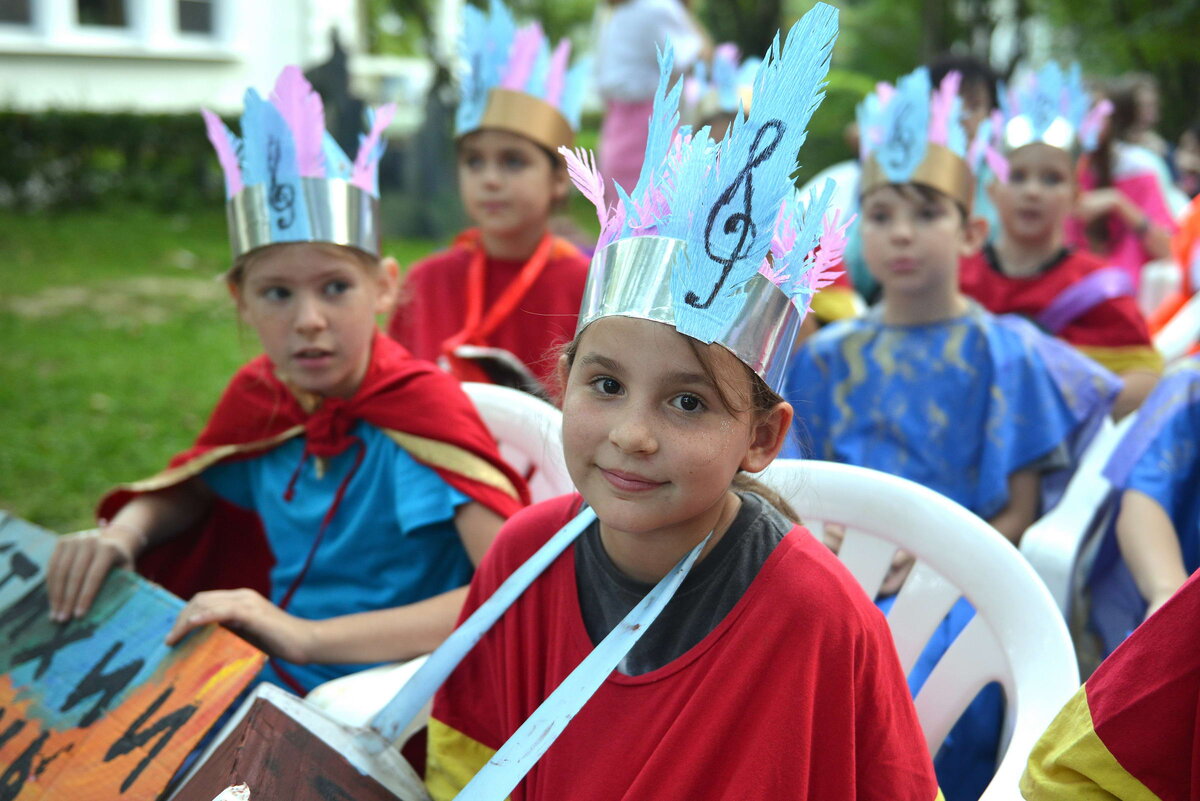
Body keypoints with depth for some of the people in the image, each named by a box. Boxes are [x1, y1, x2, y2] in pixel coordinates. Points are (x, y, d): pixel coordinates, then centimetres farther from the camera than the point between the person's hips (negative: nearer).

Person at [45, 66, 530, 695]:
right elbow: (190, 489, 23)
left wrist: (308, 637, -30)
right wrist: (121, 532, -1)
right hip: (275, 684, 5)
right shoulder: (257, 395, 1)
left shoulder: (421, 406, -18)